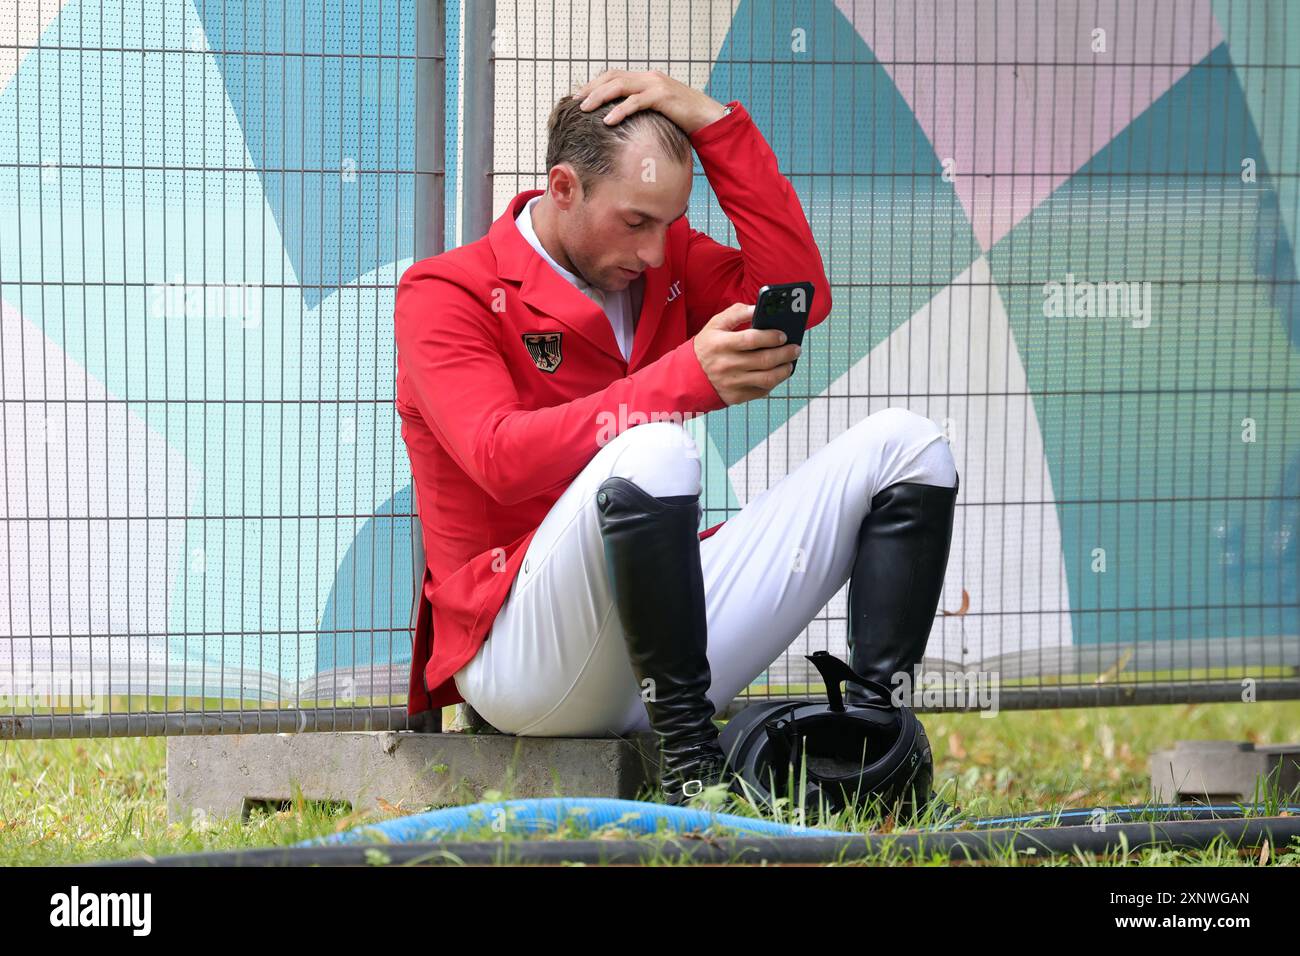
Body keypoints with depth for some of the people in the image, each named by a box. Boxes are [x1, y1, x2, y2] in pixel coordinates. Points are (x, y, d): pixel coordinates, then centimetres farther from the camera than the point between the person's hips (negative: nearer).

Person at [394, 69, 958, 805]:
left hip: (671, 630, 7)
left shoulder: (665, 262, 15)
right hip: (520, 655, -7)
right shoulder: (445, 295, -5)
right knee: (653, 451, -37)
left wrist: (714, 124, -4)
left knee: (906, 445, 0)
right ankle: (691, 764, -33)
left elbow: (799, 296, 0)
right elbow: (502, 459, -22)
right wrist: (689, 379, -33)